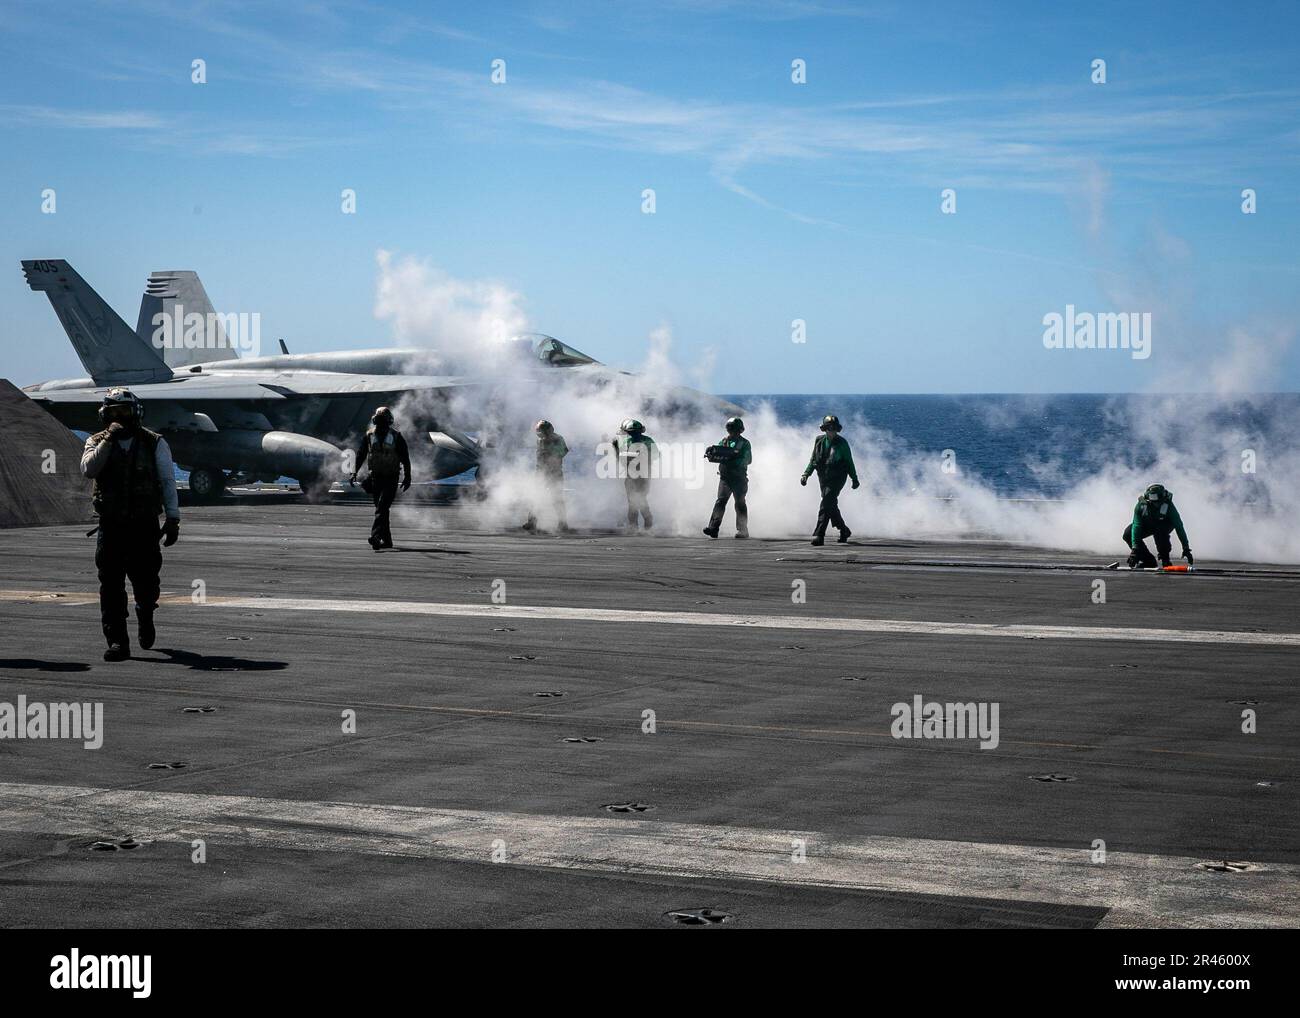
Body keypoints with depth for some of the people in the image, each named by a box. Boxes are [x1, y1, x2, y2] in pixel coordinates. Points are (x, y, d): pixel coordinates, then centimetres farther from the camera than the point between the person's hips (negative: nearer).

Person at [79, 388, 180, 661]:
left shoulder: (154, 443, 4)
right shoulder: (97, 442, 8)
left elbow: (168, 481, 4)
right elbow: (89, 469, -12)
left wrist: (172, 518, -1)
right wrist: (108, 440, -18)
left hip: (144, 525, -1)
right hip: (111, 525, 1)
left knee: (145, 581, 1)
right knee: (111, 585, -7)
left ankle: (145, 616, 34)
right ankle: (117, 642, -5)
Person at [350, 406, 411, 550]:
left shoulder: (396, 436, -5)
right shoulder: (369, 435, 4)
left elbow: (405, 458, -2)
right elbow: (361, 455, 9)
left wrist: (407, 477, -5)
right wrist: (354, 472, 0)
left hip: (391, 478, -4)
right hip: (375, 477, 4)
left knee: (382, 508, -18)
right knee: (381, 509, 8)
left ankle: (376, 536, -28)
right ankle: (386, 539, 16)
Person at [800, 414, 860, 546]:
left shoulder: (842, 443, -4)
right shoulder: (819, 441, 7)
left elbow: (849, 462, 4)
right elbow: (813, 460, 14)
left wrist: (854, 479, 8)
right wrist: (806, 474, 3)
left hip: (837, 478, -5)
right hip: (823, 478, 5)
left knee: (826, 505, -18)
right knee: (831, 506, 13)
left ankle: (819, 535, -23)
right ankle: (844, 530, 33)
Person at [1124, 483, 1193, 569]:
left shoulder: (1167, 505, -33)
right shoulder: (1142, 504, -30)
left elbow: (1179, 526, -30)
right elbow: (1136, 526, -35)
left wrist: (1186, 549, -33)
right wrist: (1134, 548, -45)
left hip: (1165, 525, -2)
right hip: (1147, 525, 2)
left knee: (1159, 531, -38)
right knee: (1128, 534, -21)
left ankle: (1165, 560, -19)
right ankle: (1148, 561, -7)